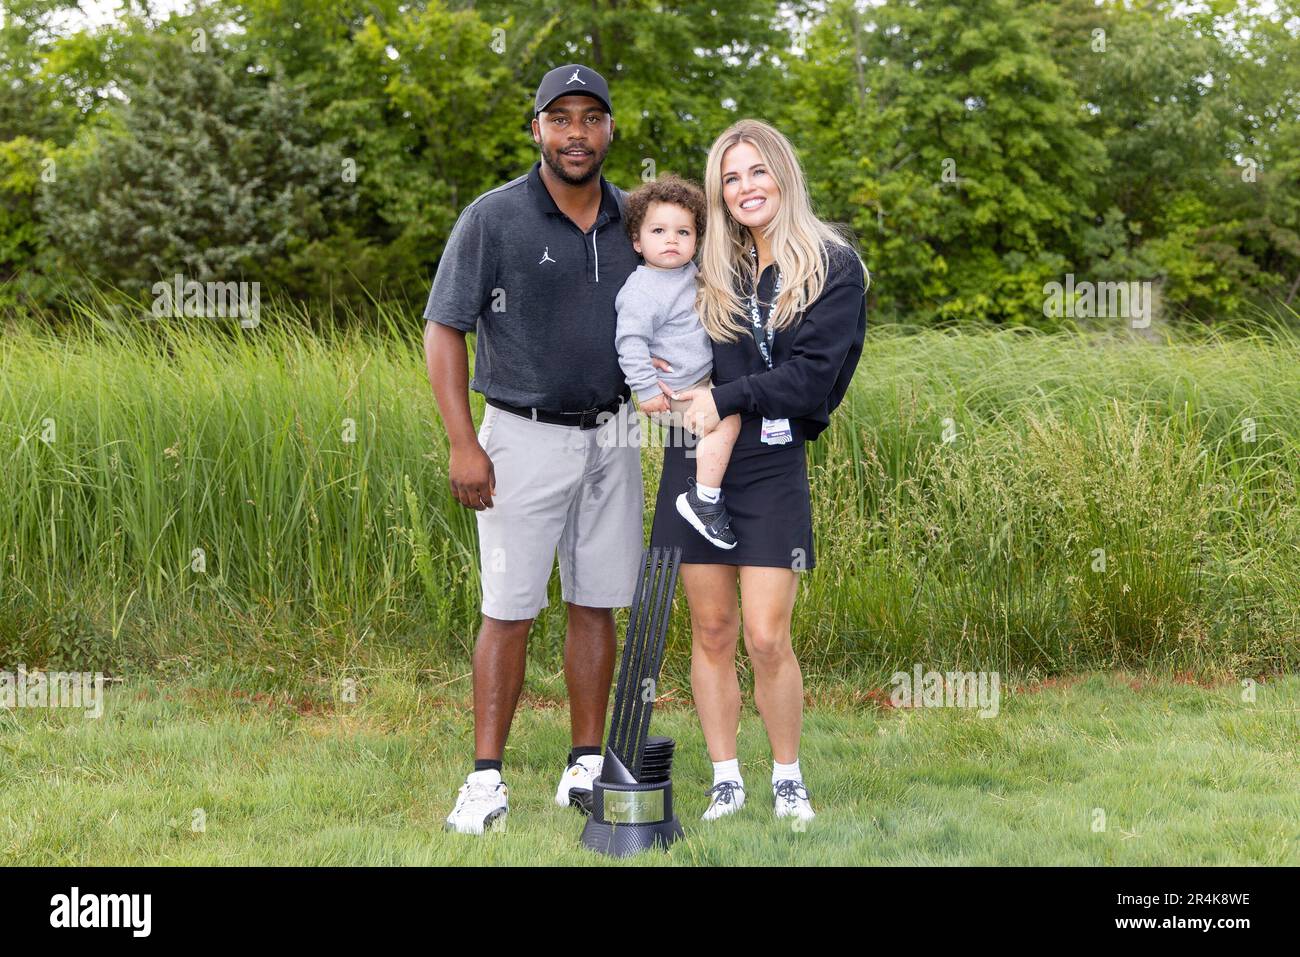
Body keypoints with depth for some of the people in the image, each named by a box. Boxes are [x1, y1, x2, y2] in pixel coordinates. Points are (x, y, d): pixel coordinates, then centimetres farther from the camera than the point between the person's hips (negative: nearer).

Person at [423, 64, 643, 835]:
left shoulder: (632, 221, 6)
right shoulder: (493, 219, -8)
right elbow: (444, 330, -8)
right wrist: (463, 445, -15)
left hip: (612, 436, 4)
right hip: (525, 438, -4)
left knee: (597, 605, 8)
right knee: (510, 613, -3)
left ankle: (587, 768, 16)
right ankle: (487, 780, 2)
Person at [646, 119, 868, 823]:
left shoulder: (833, 268, -1)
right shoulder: (708, 267, 10)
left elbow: (813, 373, -10)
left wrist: (726, 398, -16)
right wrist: (656, 380, 0)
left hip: (772, 467, -3)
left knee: (766, 638, -6)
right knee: (712, 633, 6)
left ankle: (788, 779, 12)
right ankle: (725, 780, 16)